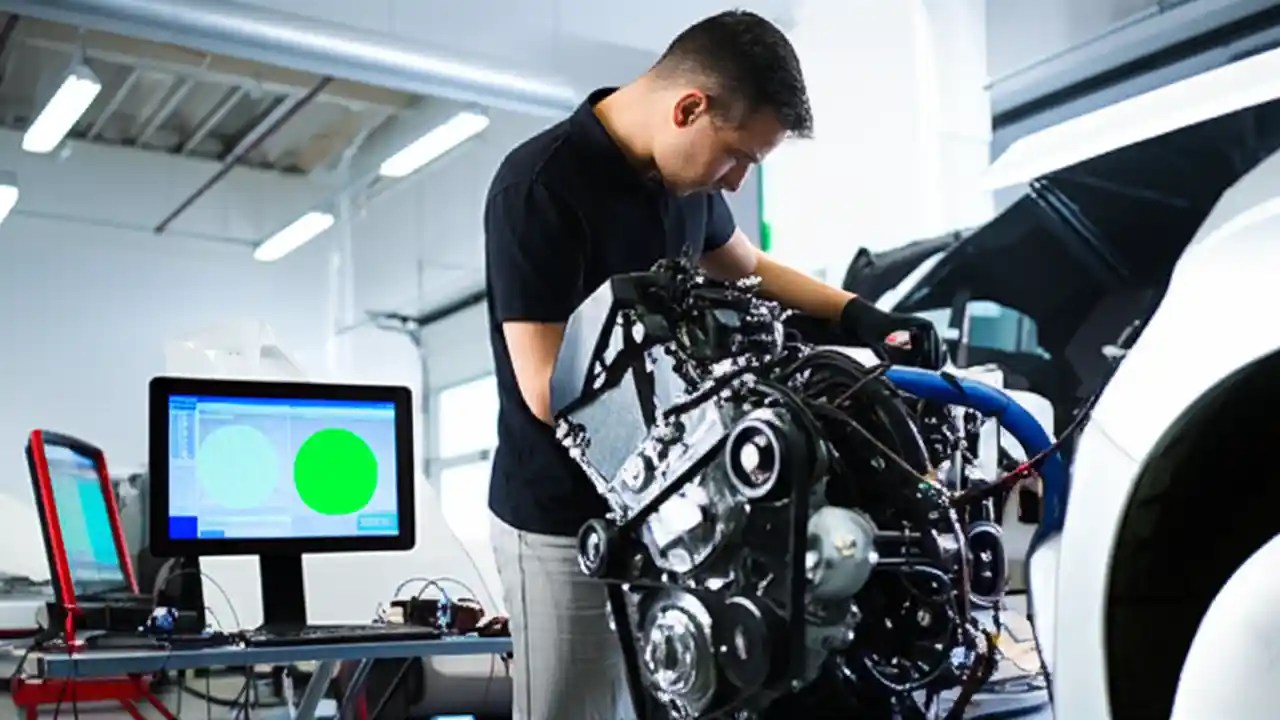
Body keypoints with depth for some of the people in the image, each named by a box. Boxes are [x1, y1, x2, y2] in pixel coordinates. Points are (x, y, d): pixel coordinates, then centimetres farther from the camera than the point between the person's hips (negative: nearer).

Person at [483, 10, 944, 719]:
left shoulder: (683, 172, 1)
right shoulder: (539, 187, -21)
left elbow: (747, 267, 20)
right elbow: (549, 390, -23)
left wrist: (859, 316, 5)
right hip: (565, 523, -7)